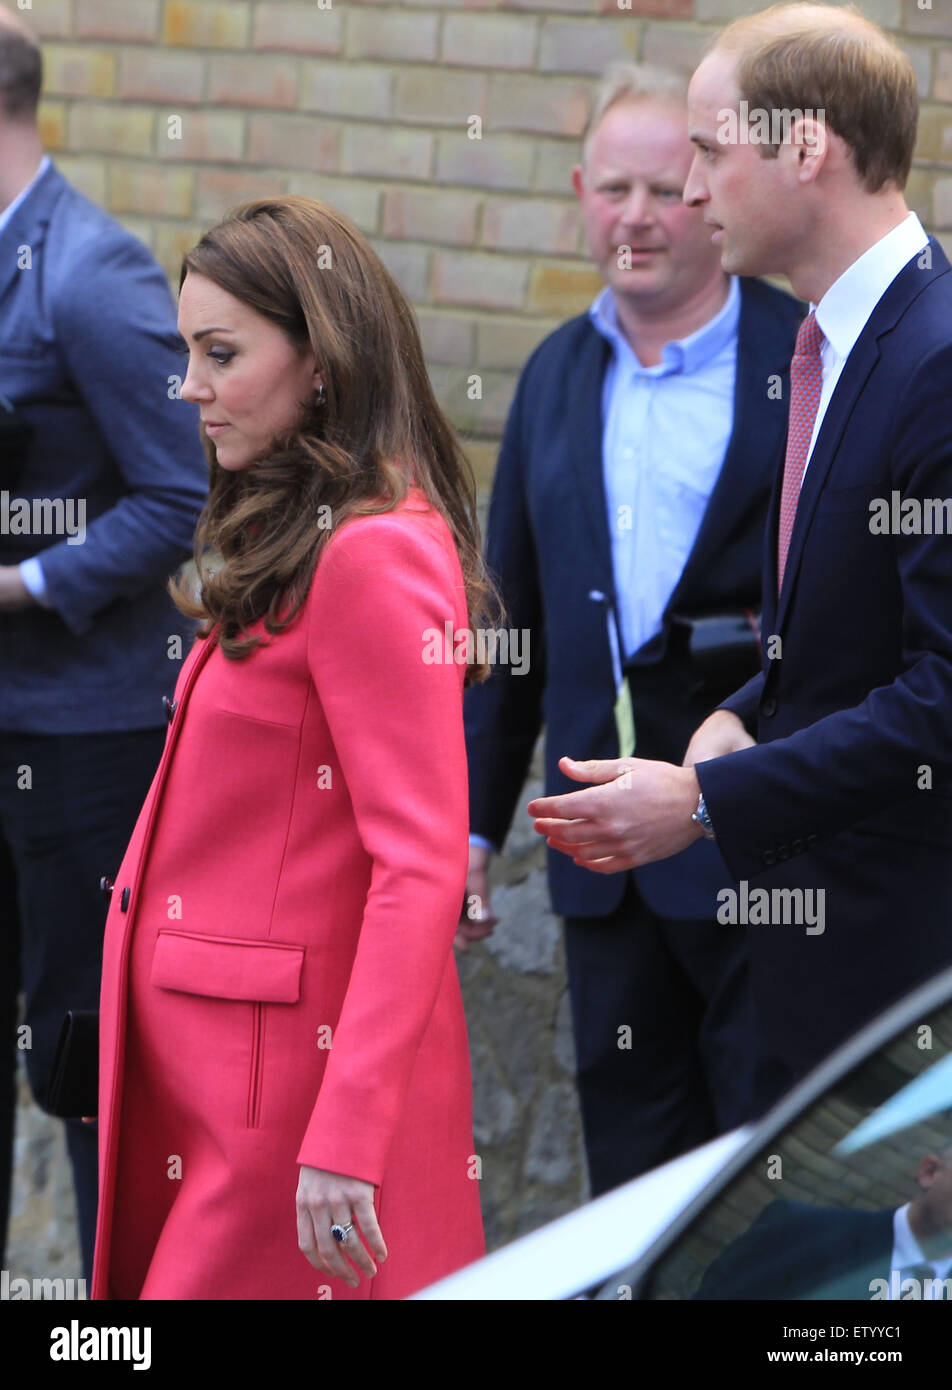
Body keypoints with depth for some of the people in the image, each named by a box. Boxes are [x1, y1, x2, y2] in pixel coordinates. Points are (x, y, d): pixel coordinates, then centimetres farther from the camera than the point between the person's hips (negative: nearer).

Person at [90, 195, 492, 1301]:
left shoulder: (375, 557, -16)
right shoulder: (291, 542, 15)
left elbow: (420, 867, -21)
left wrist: (347, 1136, -24)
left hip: (289, 1073, -9)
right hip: (215, 1061, 9)